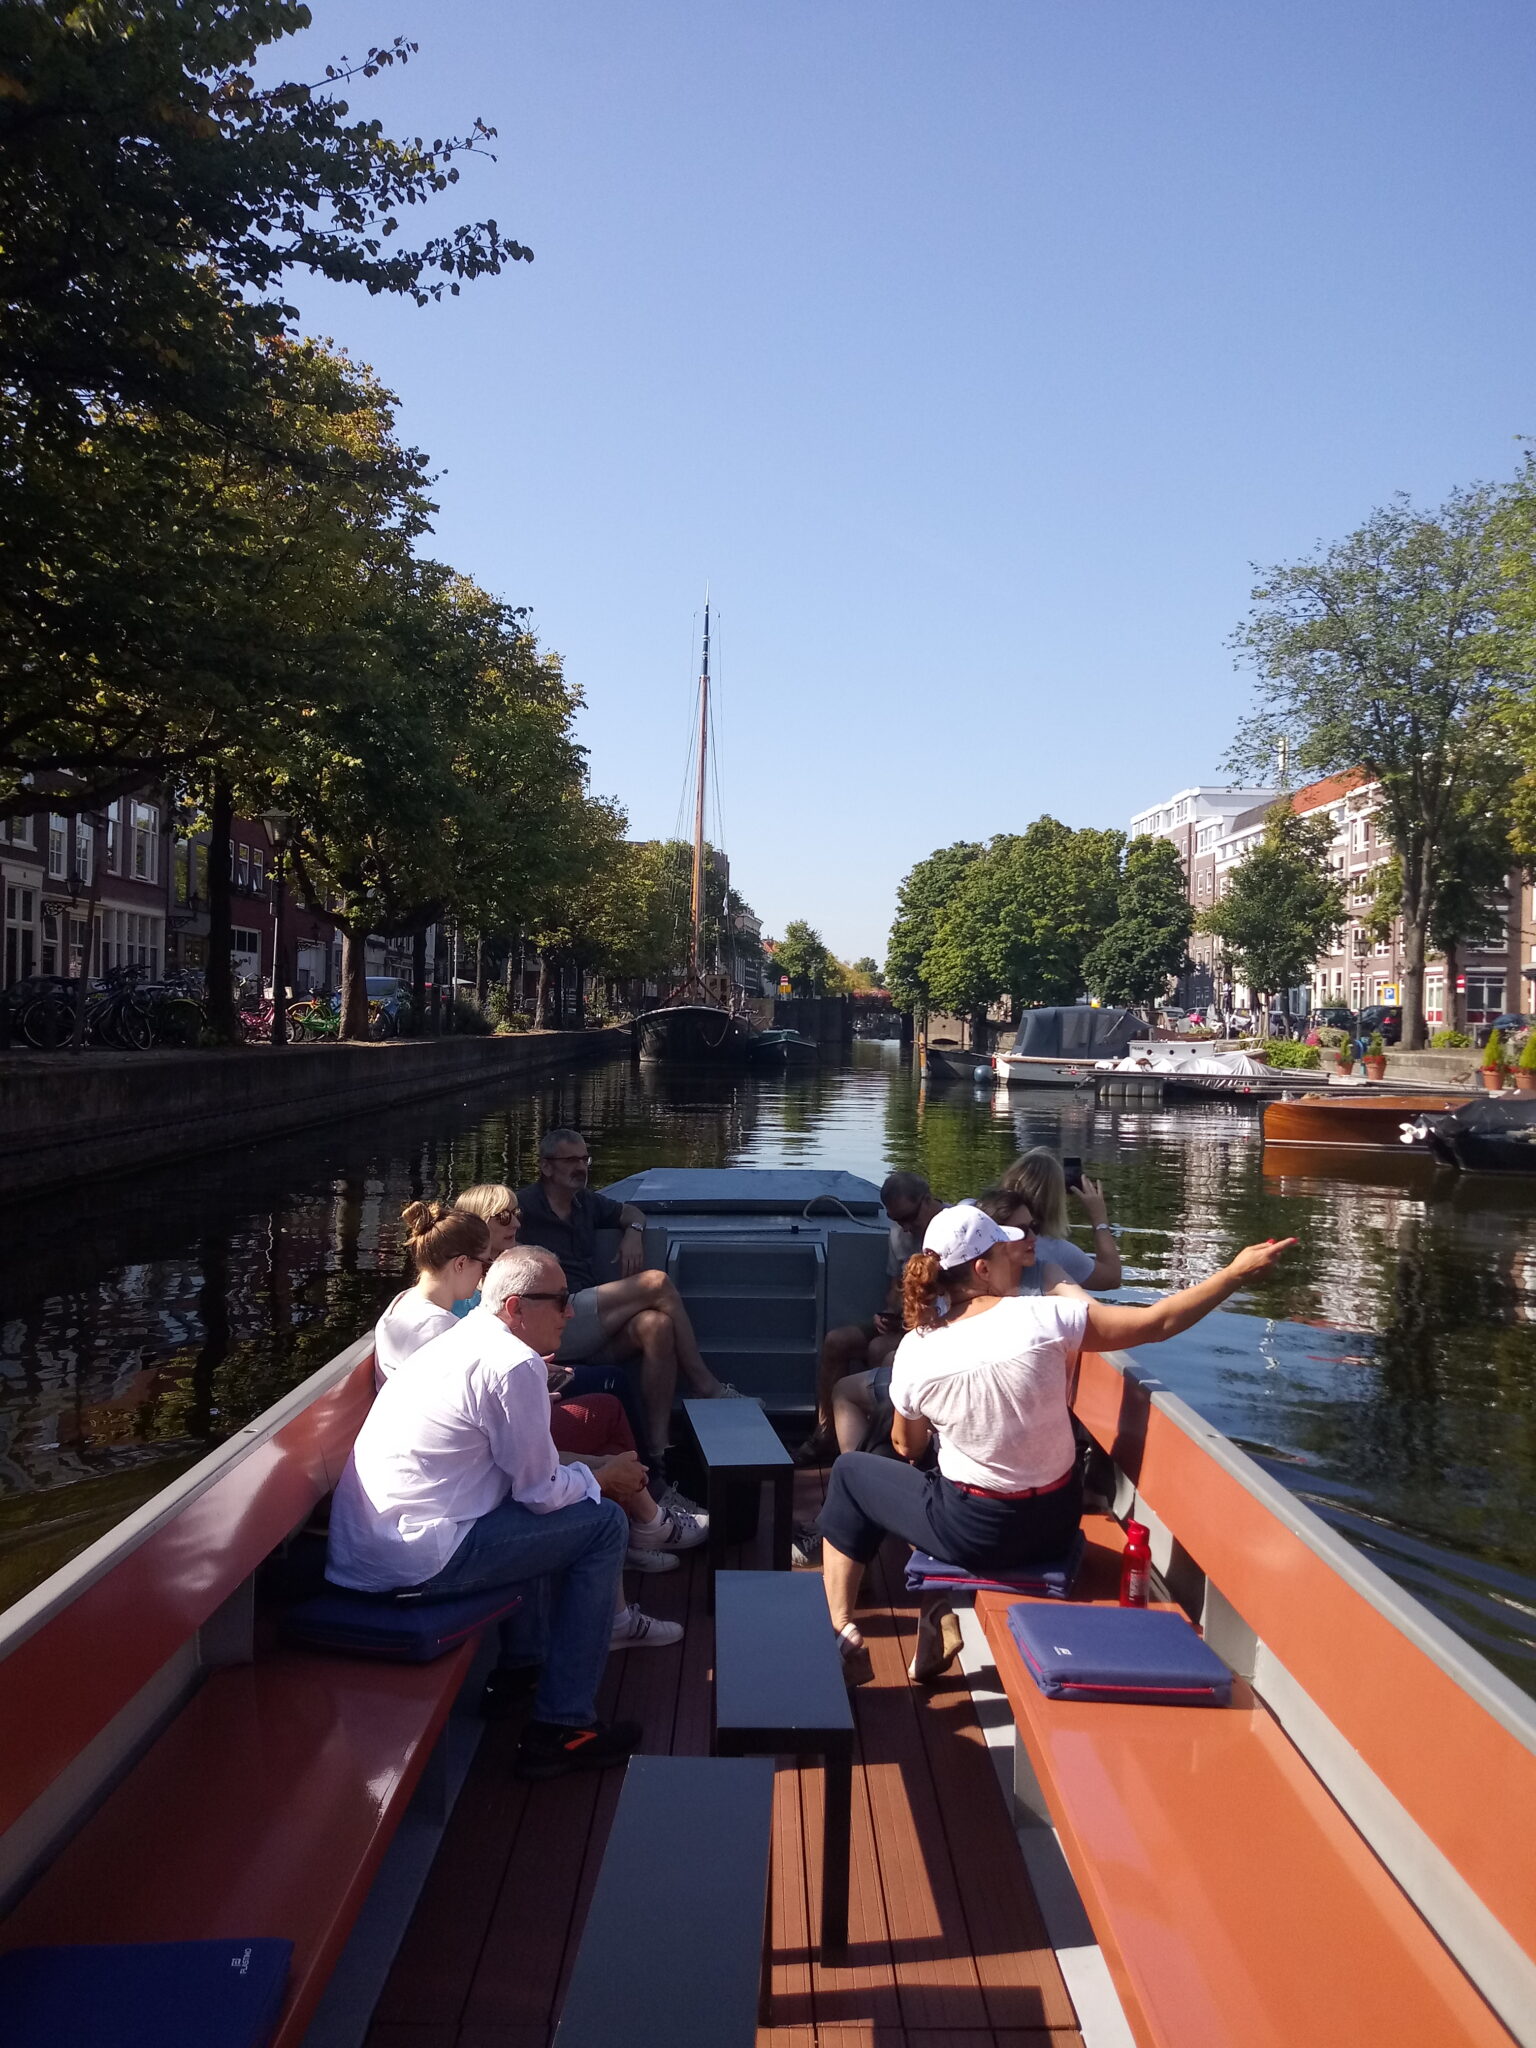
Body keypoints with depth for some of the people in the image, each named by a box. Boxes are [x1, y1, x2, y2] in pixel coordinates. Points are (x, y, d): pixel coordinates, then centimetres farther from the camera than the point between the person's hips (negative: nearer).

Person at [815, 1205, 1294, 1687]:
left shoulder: (915, 1351, -16)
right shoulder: (1043, 1317, -19)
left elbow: (908, 1448, 1)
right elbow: (1159, 1322, -14)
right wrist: (1238, 1271, -5)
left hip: (975, 1534, -2)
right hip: (1056, 1521, 3)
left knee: (850, 1472, 20)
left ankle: (843, 1634, 15)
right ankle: (941, 1614, 24)